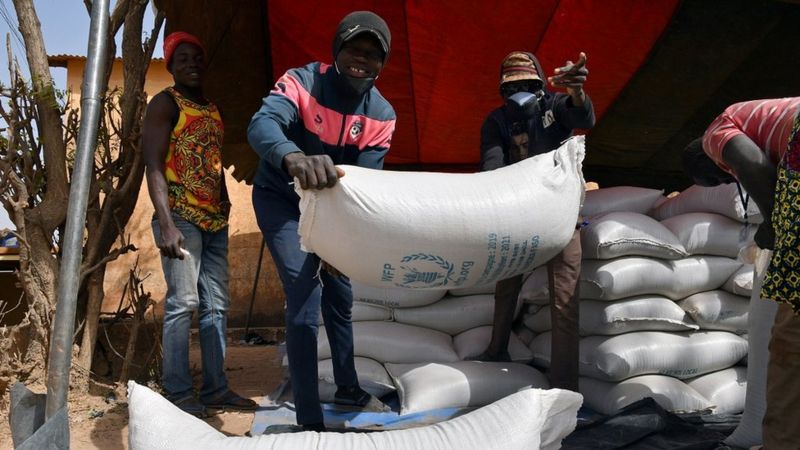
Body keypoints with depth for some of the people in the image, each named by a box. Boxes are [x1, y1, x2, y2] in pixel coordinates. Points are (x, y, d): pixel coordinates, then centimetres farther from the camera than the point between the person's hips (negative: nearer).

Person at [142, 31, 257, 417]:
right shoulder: (165, 103, -2)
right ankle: (178, 393, -4)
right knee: (183, 301, -10)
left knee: (216, 305, 6)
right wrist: (166, 224, -23)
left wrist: (226, 209, 15)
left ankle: (216, 388, 12)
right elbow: (154, 167, -12)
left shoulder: (213, 110, 19)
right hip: (181, 216, -7)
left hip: (215, 220, 7)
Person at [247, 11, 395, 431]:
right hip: (281, 199, -5)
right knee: (305, 298, -16)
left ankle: (348, 386, 37)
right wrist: (294, 158, -67)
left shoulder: (381, 115, -12)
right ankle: (309, 420, -7)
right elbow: (262, 124, -44)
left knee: (340, 295, 15)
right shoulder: (301, 82, -24)